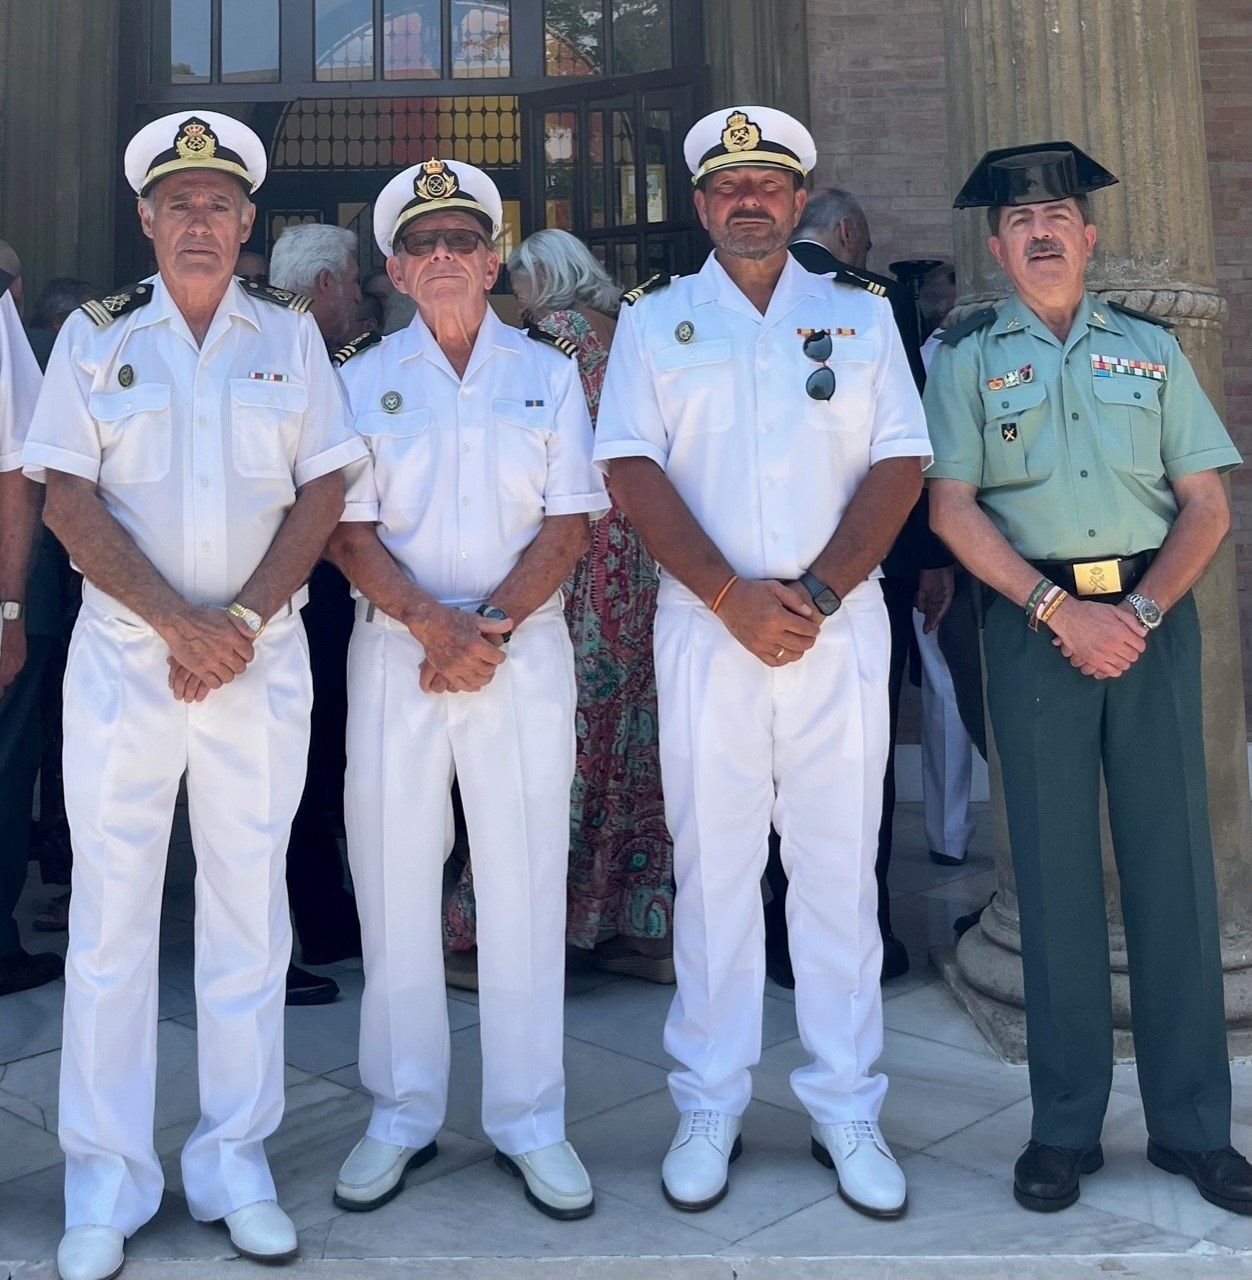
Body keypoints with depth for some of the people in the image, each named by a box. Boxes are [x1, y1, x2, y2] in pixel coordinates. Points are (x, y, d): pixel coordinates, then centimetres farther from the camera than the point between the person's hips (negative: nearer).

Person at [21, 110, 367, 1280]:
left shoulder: (289, 334, 9)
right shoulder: (95, 335, 7)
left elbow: (323, 491, 3)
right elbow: (67, 499, -1)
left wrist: (242, 622, -9)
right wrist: (179, 621, -12)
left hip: (262, 657, 1)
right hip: (123, 655, 0)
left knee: (249, 907, 5)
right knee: (111, 911, 2)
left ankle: (236, 1163, 18)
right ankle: (105, 1185, 14)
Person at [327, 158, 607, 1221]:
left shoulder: (548, 371, 9)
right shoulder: (361, 378, 9)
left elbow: (568, 525, 1)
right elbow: (349, 529, 0)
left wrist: (489, 626, -12)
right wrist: (431, 623, -15)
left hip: (525, 649, 0)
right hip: (394, 654, 1)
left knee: (526, 885, 2)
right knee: (395, 884, 5)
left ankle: (530, 1121, 14)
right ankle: (402, 1117, 19)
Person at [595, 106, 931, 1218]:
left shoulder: (861, 315, 11)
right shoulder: (655, 319, 9)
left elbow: (900, 466, 3)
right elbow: (632, 468, -2)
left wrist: (816, 594, -10)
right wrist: (734, 598, -12)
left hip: (841, 624, 1)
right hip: (705, 625, 0)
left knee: (840, 867, 4)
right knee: (712, 865, 3)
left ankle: (848, 1109, 15)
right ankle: (709, 1107, 15)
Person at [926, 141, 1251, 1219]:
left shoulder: (1151, 348, 13)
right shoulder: (967, 359, 9)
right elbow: (952, 507, -2)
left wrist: (1141, 610, -8)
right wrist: (1060, 610, -11)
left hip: (1154, 614, 2)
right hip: (1034, 622, -1)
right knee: (1055, 866, 2)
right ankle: (1064, 1126, 13)